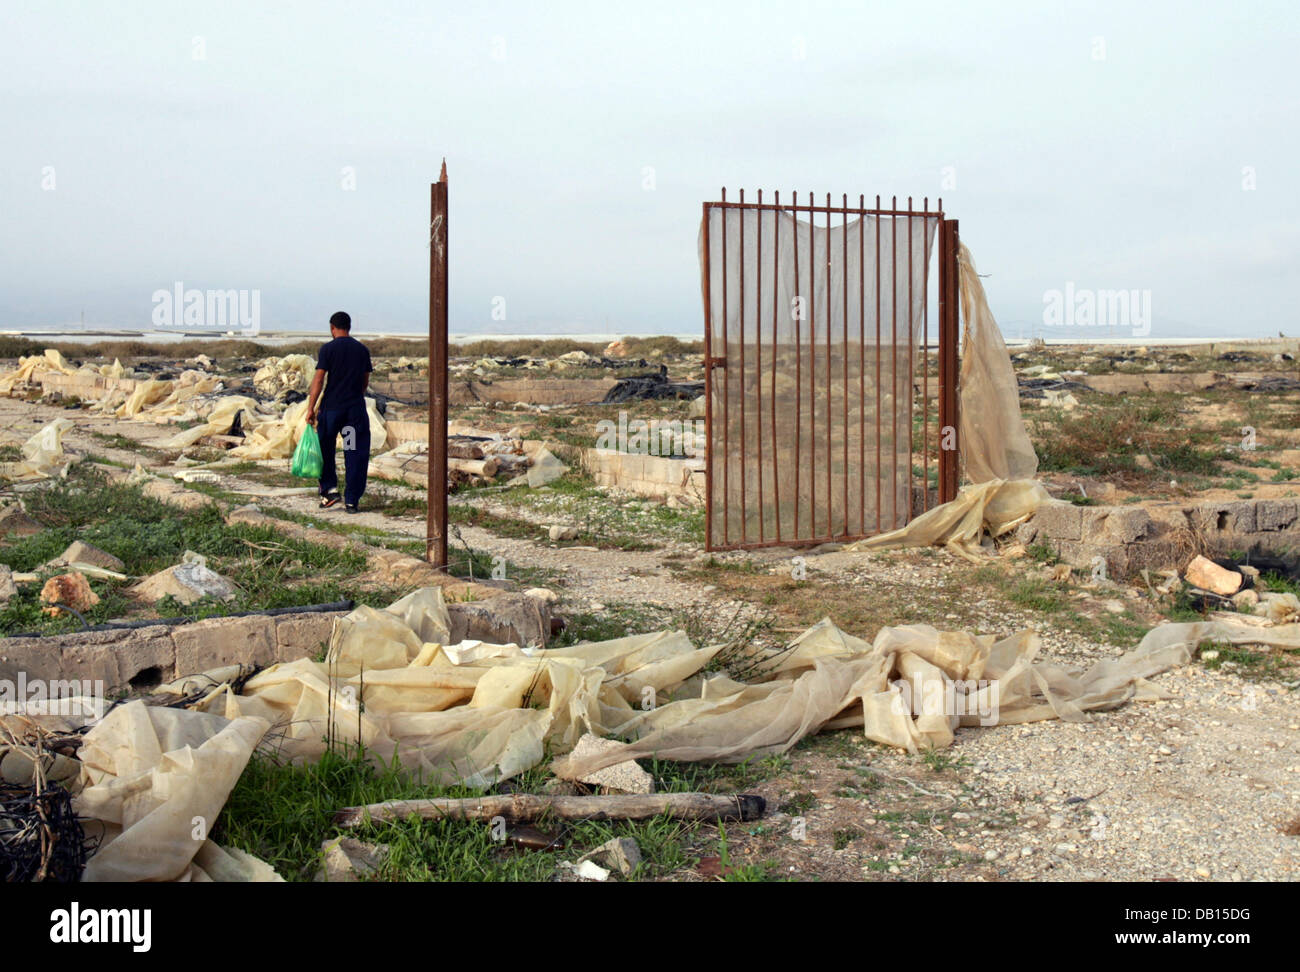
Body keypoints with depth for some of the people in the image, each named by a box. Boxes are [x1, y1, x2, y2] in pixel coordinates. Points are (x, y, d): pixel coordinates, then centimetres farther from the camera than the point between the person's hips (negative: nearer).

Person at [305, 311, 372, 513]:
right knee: (356, 454, 5)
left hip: (332, 406, -2)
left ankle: (329, 488, 4)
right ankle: (352, 500, 5)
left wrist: (311, 408, -7)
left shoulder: (328, 349, -4)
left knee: (325, 450, 15)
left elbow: (318, 379, -9)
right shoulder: (363, 350, 7)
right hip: (356, 408, 3)